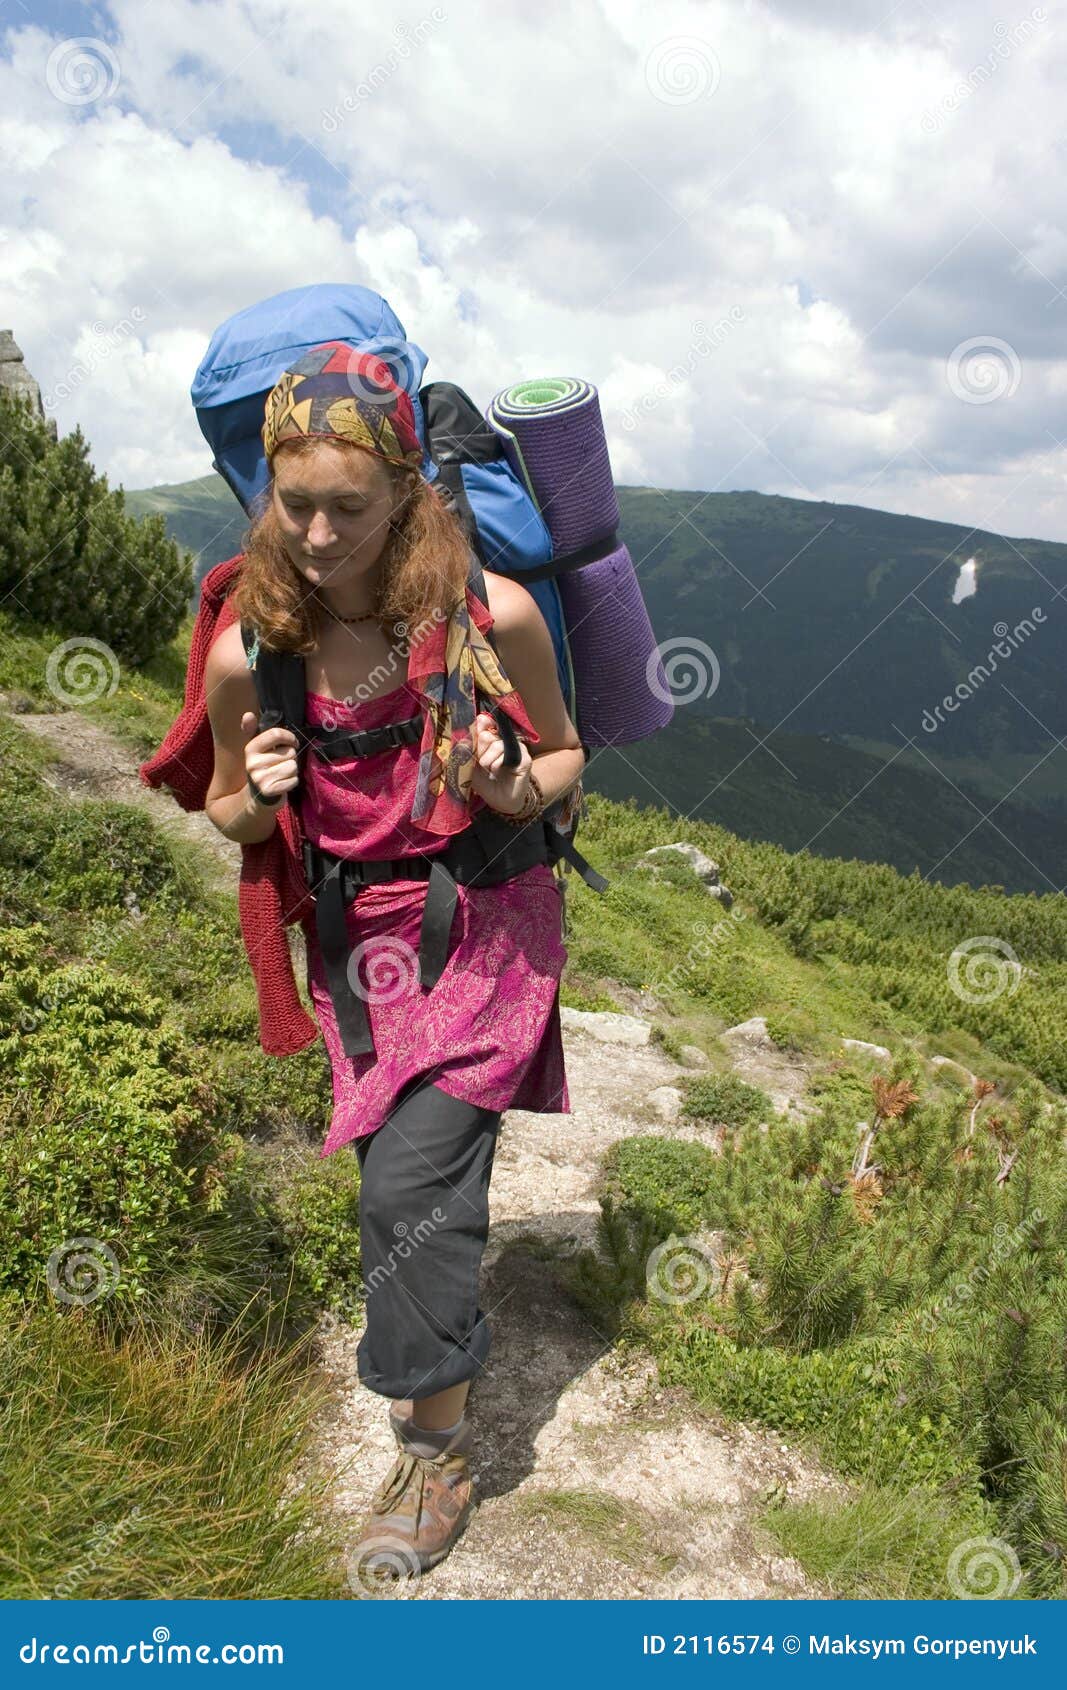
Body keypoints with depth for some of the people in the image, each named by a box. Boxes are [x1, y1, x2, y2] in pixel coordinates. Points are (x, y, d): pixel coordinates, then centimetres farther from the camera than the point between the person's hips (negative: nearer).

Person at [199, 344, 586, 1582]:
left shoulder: (492, 616, -15)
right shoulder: (248, 652, -10)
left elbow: (564, 752, 1)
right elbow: (230, 819, 6)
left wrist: (516, 788, -20)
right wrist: (258, 794, -17)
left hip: (485, 924, -3)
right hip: (355, 934, 3)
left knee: (408, 1181, -12)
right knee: (400, 1180, 16)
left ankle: (434, 1446, 11)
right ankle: (439, 1360, 48)